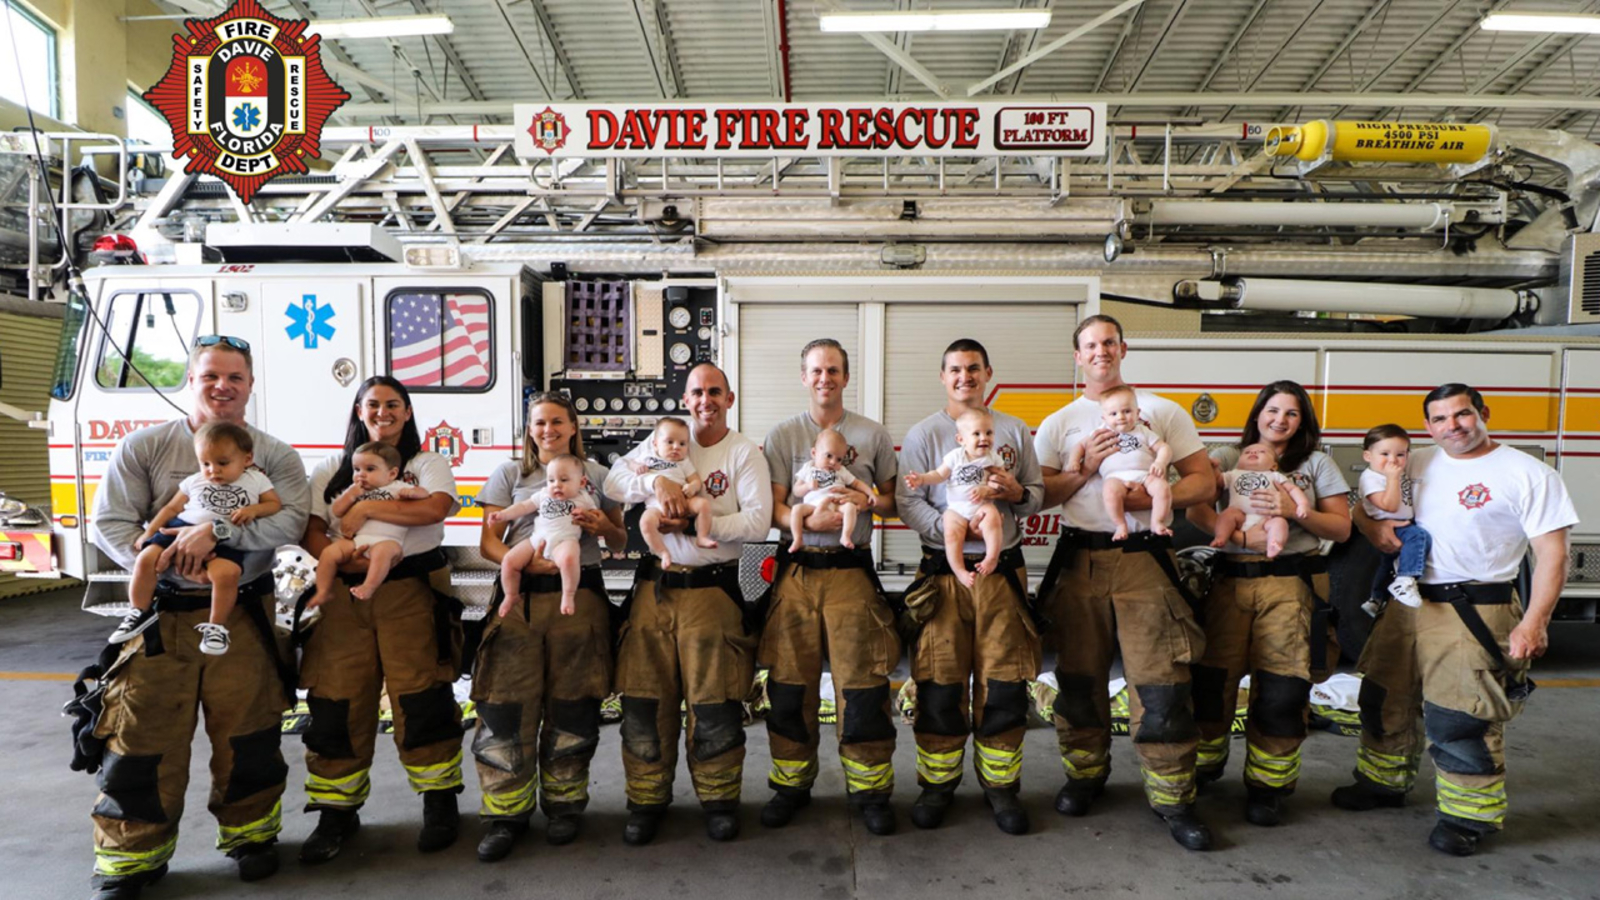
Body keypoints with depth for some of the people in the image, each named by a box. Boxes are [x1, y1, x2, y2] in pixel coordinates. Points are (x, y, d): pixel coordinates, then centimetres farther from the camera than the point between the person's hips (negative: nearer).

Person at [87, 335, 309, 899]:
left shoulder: (275, 455, 2)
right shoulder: (144, 447, 3)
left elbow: (291, 520, -13)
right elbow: (109, 522, -2)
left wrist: (216, 529, -23)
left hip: (242, 614, 0)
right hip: (162, 616, 0)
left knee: (247, 734, 8)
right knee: (143, 736, 4)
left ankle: (249, 834, 27)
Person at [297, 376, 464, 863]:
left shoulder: (428, 464, 8)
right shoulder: (332, 470, 16)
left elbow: (435, 508, -13)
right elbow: (309, 530, 4)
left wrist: (365, 508, -13)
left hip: (411, 590, -3)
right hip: (345, 593, 3)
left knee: (421, 701, -4)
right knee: (337, 703, 2)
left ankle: (440, 803, 10)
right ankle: (337, 811, 17)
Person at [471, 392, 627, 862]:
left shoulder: (596, 474, 13)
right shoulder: (509, 473, 12)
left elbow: (620, 543, 15)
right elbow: (489, 542, 4)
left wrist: (602, 527, -7)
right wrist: (527, 562, -14)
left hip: (580, 594, 0)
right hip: (521, 594, 0)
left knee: (572, 704, 4)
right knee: (507, 703, -5)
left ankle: (563, 805, 20)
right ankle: (507, 814, 8)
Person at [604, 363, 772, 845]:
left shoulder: (746, 452, 3)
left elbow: (758, 520, -8)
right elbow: (613, 482, 2)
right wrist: (657, 481, -16)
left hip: (712, 585, -2)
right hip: (655, 584, 3)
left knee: (714, 701, 0)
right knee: (645, 697, 4)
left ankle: (719, 799, 19)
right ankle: (647, 799, 20)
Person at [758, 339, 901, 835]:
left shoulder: (873, 434, 10)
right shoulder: (781, 435, 7)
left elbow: (893, 501, 14)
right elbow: (773, 508, 0)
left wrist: (868, 500, -9)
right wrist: (810, 520, -19)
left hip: (852, 570, 0)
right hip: (796, 569, 1)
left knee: (862, 683, -2)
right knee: (790, 683, 6)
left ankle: (869, 789, 14)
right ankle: (791, 785, 23)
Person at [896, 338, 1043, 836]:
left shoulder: (1014, 430, 12)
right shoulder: (924, 433, 4)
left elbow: (1038, 495, 15)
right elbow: (907, 501, -5)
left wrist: (1014, 492, -8)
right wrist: (951, 527, -21)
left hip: (1003, 571, 2)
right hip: (943, 572, -2)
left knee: (1004, 685, 5)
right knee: (939, 686, 3)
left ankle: (1000, 786, 21)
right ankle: (937, 784, 19)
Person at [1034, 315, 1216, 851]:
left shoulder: (1163, 412, 9)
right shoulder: (1058, 423, 12)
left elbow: (1203, 482, 5)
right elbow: (1040, 495, 5)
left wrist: (1154, 496, -12)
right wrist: (1084, 469, -11)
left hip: (1144, 557, -1)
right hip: (1080, 559, 2)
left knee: (1160, 679, -5)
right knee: (1079, 676, 8)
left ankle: (1171, 797, 8)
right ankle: (1085, 774, 26)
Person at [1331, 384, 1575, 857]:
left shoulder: (1528, 474, -5)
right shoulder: (1418, 464, 9)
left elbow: (1552, 553, -8)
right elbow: (1364, 507, 21)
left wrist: (1534, 622, -16)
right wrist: (1375, 526, -2)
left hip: (1473, 614, -6)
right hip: (1407, 604, 6)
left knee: (1459, 719, -4)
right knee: (1384, 701, 15)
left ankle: (1468, 815, 15)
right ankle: (1384, 782, 34)